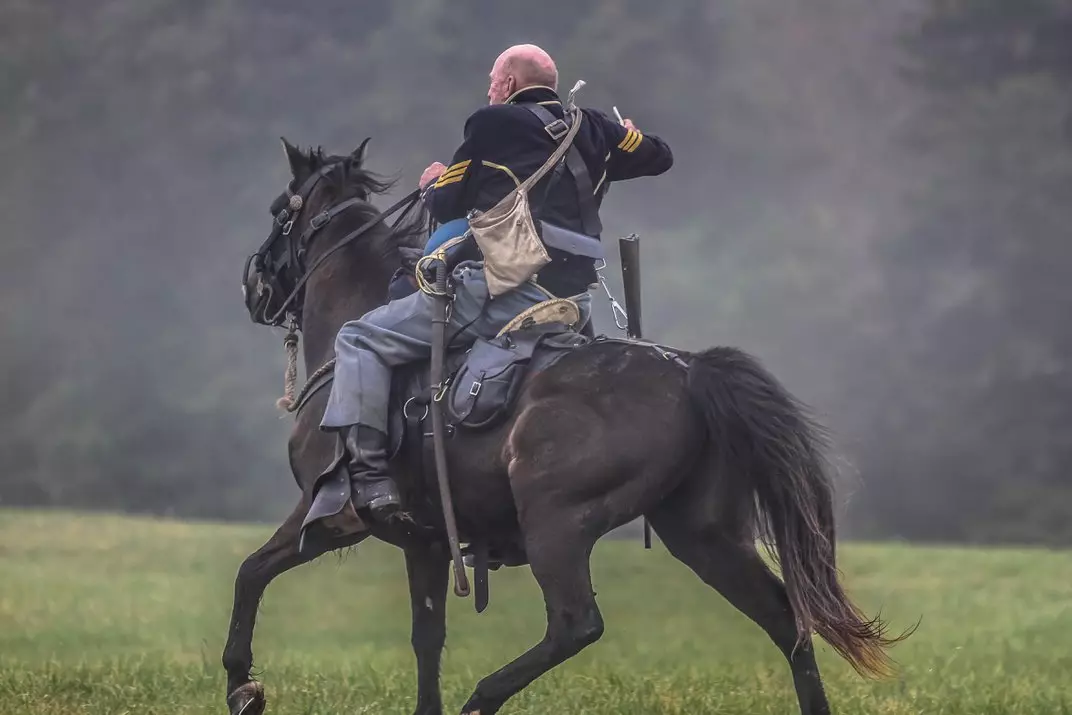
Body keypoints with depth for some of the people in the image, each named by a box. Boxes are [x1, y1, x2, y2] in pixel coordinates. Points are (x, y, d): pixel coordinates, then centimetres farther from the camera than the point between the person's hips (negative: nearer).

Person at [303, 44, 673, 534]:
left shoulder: (494, 124, -3)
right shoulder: (594, 130, 14)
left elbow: (447, 205, 3)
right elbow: (658, 157, 27)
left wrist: (434, 185, 25)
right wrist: (625, 134, 46)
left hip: (506, 291, -7)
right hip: (574, 304, 7)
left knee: (360, 340, -2)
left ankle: (365, 476, -16)